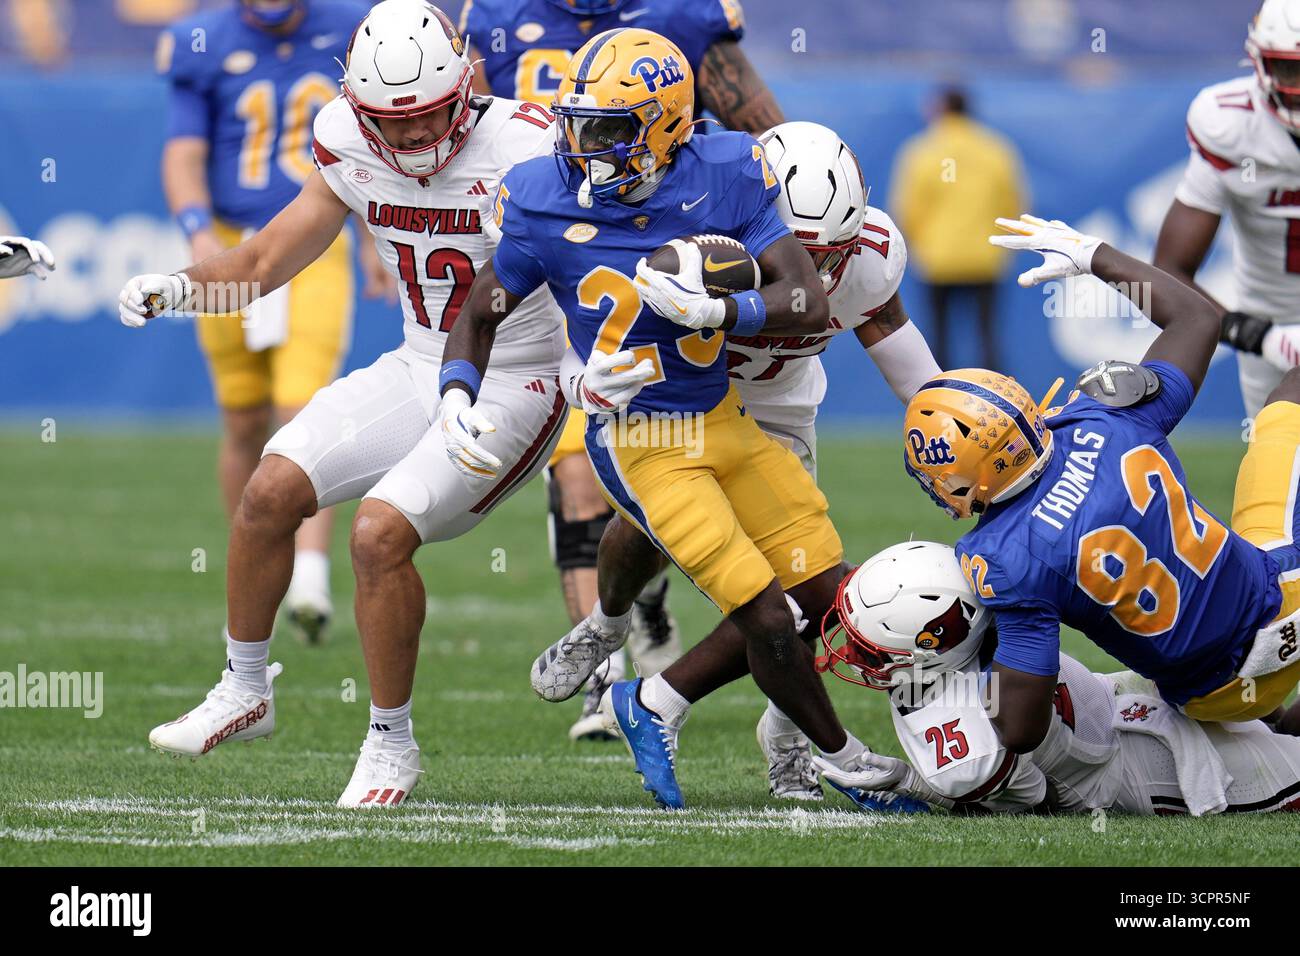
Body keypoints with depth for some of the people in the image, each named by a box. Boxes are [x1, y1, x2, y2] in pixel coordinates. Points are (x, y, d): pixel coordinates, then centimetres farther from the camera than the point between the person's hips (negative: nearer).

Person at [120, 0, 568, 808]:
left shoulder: (520, 151, -22)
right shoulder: (352, 149, -4)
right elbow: (272, 258, 7)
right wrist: (181, 286, -9)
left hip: (516, 385, -6)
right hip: (420, 371, 6)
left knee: (381, 531, -21)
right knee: (271, 493, -2)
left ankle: (393, 747, -2)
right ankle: (244, 693, 19)